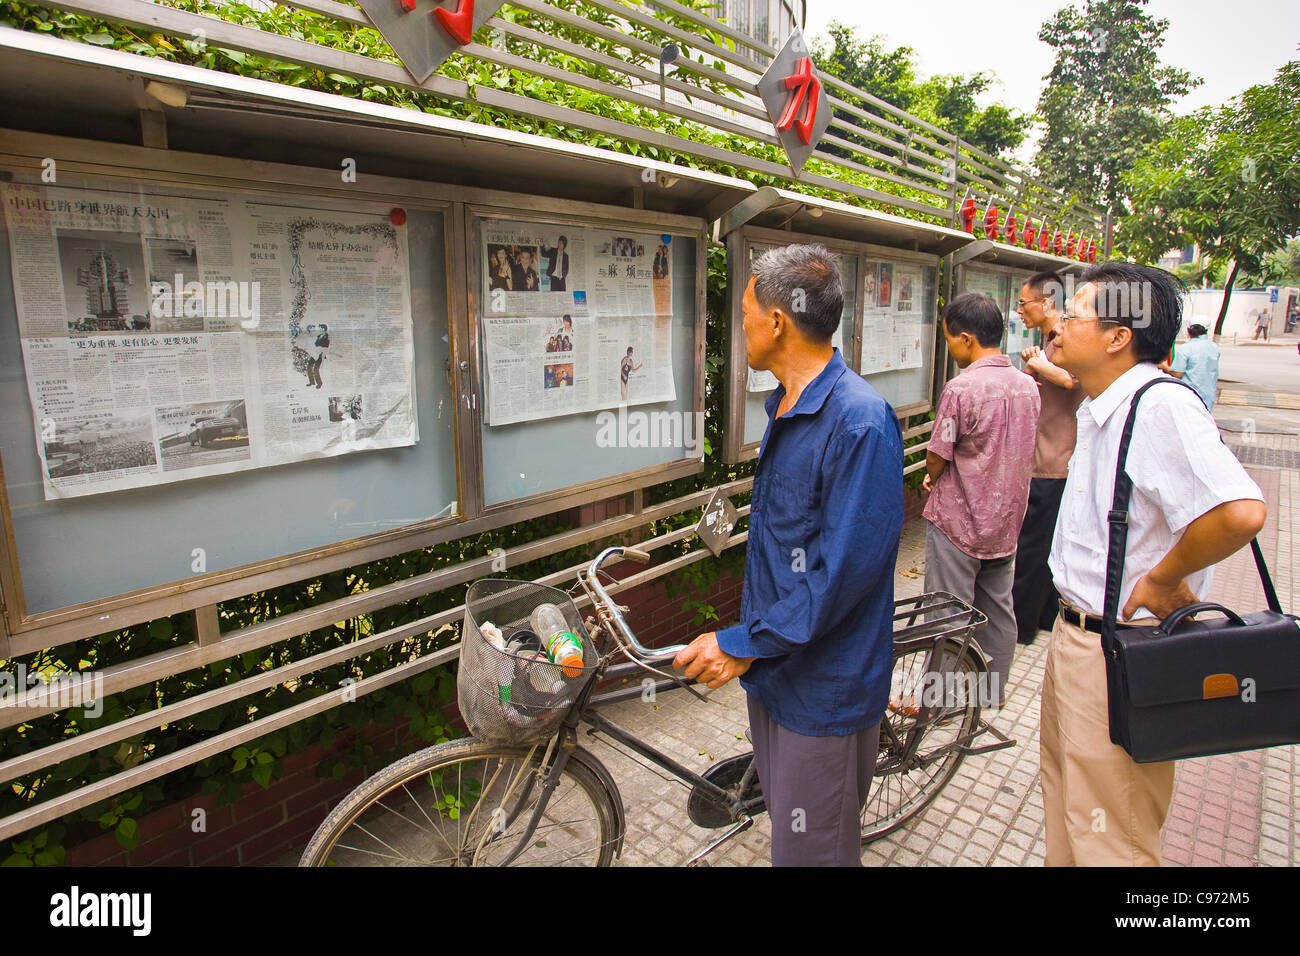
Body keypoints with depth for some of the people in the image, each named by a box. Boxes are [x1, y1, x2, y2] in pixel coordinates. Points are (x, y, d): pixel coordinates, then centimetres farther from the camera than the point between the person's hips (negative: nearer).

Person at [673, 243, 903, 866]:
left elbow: (846, 569, -26)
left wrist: (744, 644, -21)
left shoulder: (860, 420, -24)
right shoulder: (786, 407, 7)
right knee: (783, 820, 26)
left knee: (810, 850, 11)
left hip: (824, 685, -8)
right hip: (772, 658, 9)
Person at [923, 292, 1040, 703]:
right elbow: (1018, 452, 11)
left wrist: (933, 478, 8)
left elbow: (936, 457, -16)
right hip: (1006, 519, 7)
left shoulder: (960, 389, -22)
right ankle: (992, 691, 33)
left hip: (958, 522, -7)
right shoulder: (1027, 385, 2)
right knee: (999, 610, 18)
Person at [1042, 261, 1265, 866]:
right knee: (1065, 805, 26)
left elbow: (1240, 513, -36)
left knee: (1108, 841, 7)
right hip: (1074, 635, 10)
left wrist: (1159, 581, -23)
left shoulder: (1161, 405, -23)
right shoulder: (1098, 410, 9)